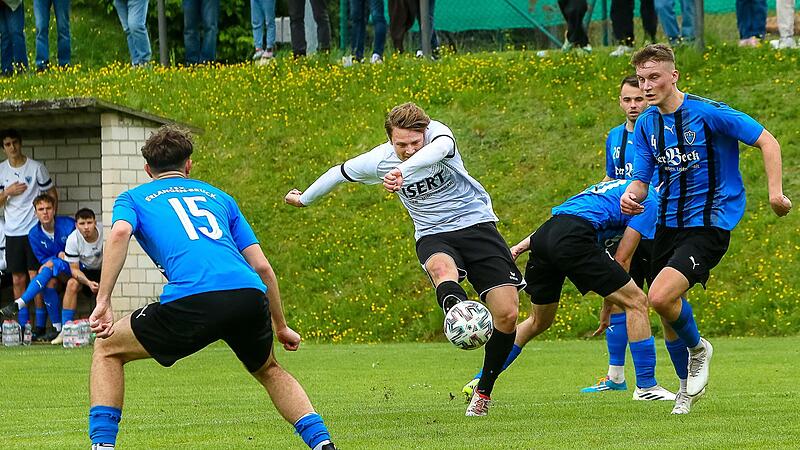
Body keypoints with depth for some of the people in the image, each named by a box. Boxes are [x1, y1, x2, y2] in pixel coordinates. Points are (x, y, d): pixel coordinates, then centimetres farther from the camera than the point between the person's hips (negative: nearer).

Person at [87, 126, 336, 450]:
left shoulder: (133, 198, 24)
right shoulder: (219, 197, 33)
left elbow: (120, 233, -1)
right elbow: (262, 266, 26)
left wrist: (103, 303, -4)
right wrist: (281, 327, 35)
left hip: (193, 299, -4)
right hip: (251, 296, 4)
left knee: (108, 349, 19)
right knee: (268, 371, 34)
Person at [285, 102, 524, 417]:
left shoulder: (437, 133, -17)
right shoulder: (378, 161, -7)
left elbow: (438, 148, -43)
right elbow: (340, 173, 13)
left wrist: (404, 170, -62)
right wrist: (304, 199, 29)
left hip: (475, 223, -1)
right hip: (433, 236, 1)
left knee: (507, 314, -10)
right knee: (442, 268, -39)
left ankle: (484, 391, 11)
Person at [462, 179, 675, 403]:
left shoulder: (612, 186, 36)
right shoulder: (649, 201, 11)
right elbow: (622, 259, 6)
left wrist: (521, 246, 22)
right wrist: (607, 308, 12)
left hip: (543, 235, 8)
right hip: (572, 239, -8)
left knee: (538, 322, 25)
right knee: (636, 301, 2)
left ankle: (480, 381, 23)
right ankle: (646, 387, 0)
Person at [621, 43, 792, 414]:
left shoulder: (708, 113, -15)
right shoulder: (646, 125, 3)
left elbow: (767, 141, -10)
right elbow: (642, 180, 9)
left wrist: (775, 192, -19)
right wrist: (631, 195, -15)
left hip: (709, 223, -7)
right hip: (669, 223, 7)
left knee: (661, 297, -23)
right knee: (668, 310, 11)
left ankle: (698, 349, 6)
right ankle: (688, 385, 33)